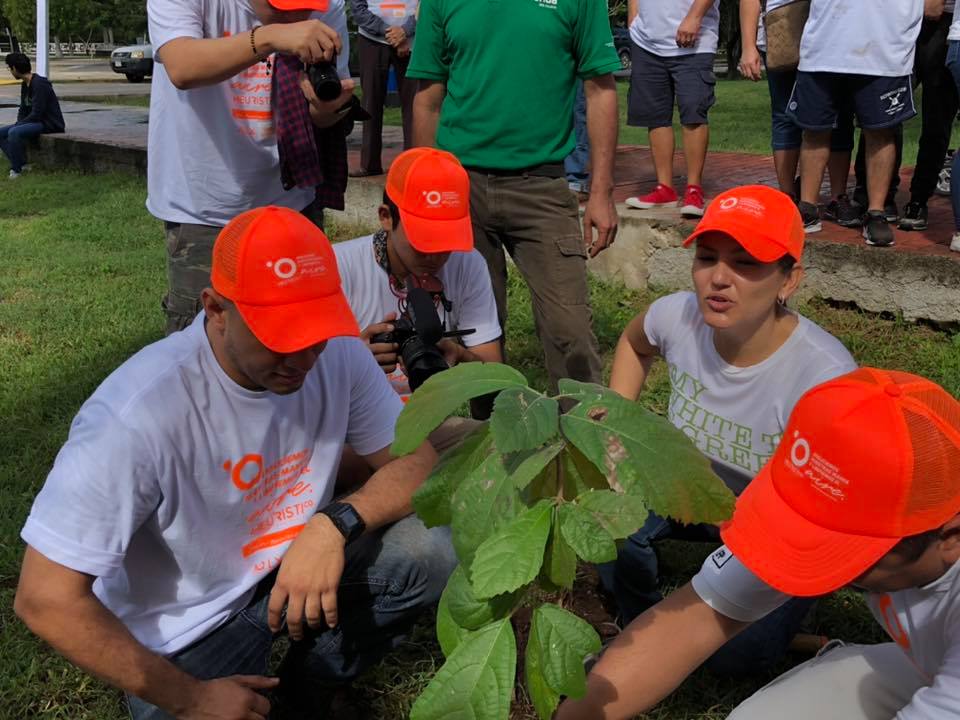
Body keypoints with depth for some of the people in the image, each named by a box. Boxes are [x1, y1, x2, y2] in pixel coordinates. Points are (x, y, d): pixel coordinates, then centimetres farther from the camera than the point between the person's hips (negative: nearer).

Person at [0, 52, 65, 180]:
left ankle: (17, 169, -16)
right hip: (36, 121, 10)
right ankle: (22, 164, -6)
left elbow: (37, 114, -22)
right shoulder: (25, 85, 12)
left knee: (14, 133, -29)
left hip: (50, 124, -10)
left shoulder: (39, 84, -18)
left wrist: (17, 126, -15)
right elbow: (23, 110, 16)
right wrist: (18, 125, -2)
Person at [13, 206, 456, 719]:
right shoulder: (139, 411, -31)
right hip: (185, 631, -4)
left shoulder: (337, 353, -17)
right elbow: (46, 599, -27)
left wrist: (337, 523, -30)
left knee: (430, 551, -17)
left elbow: (418, 460, -9)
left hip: (293, 568, 4)